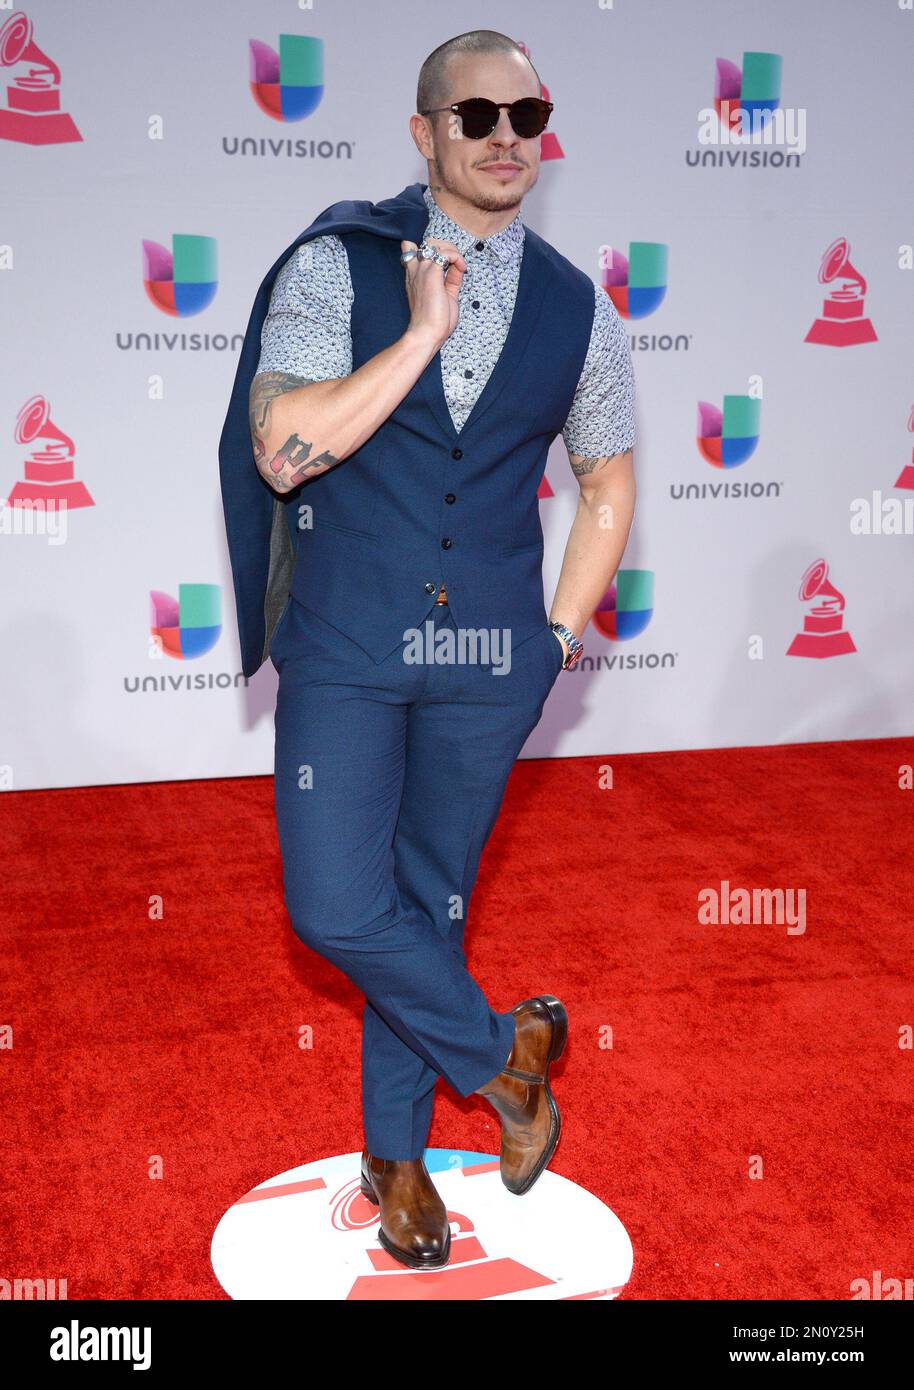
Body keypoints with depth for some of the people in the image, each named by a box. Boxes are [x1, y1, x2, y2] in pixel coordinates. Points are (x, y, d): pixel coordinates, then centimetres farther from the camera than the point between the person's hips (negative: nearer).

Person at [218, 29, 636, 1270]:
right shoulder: (337, 265, -5)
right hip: (347, 646, -2)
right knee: (336, 908, -9)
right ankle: (504, 1049, 19)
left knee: (432, 903, 12)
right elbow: (281, 449, -18)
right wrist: (423, 333, -20)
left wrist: (563, 632, 8)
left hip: (490, 659, 2)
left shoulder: (577, 310, 3)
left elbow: (609, 482, 14)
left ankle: (396, 1154, 31)